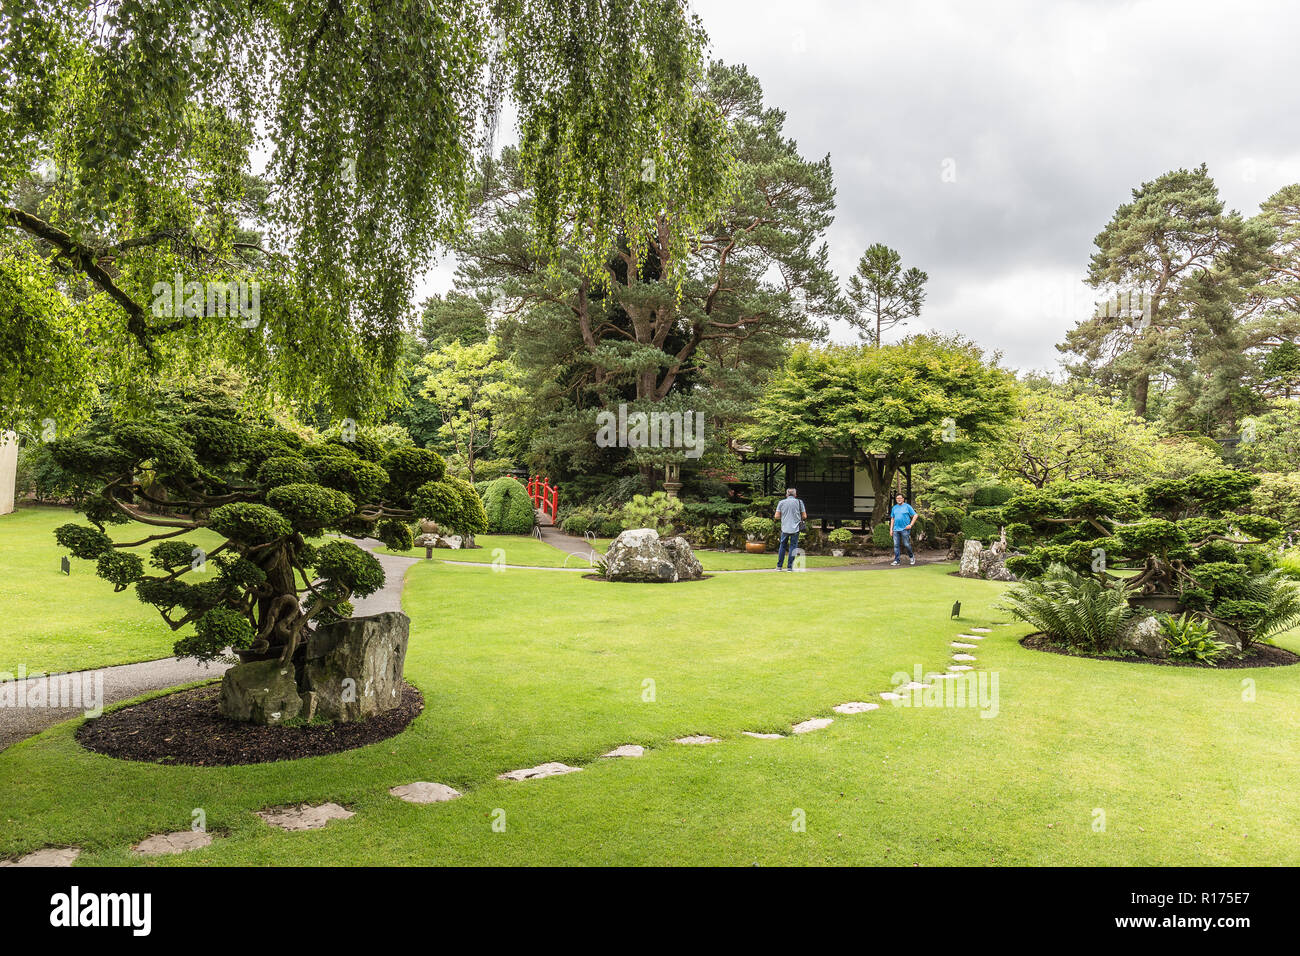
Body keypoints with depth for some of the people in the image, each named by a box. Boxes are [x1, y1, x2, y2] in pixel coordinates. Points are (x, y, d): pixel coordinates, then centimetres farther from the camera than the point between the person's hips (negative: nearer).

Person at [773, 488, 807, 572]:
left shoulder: (781, 502, 3)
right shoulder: (799, 502, 2)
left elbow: (776, 516, 0)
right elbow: (804, 516, 2)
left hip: (785, 528, 1)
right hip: (795, 528, -1)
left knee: (782, 546, 12)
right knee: (793, 547, 4)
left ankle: (779, 566, 12)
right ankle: (789, 567, 1)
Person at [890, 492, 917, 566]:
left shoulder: (907, 506, 1)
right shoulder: (894, 508, 15)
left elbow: (915, 515, 0)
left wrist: (910, 525, -8)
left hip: (905, 529, -4)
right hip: (896, 529, 4)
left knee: (906, 544, -2)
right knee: (896, 545, 0)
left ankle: (911, 557, 23)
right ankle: (896, 561, 3)